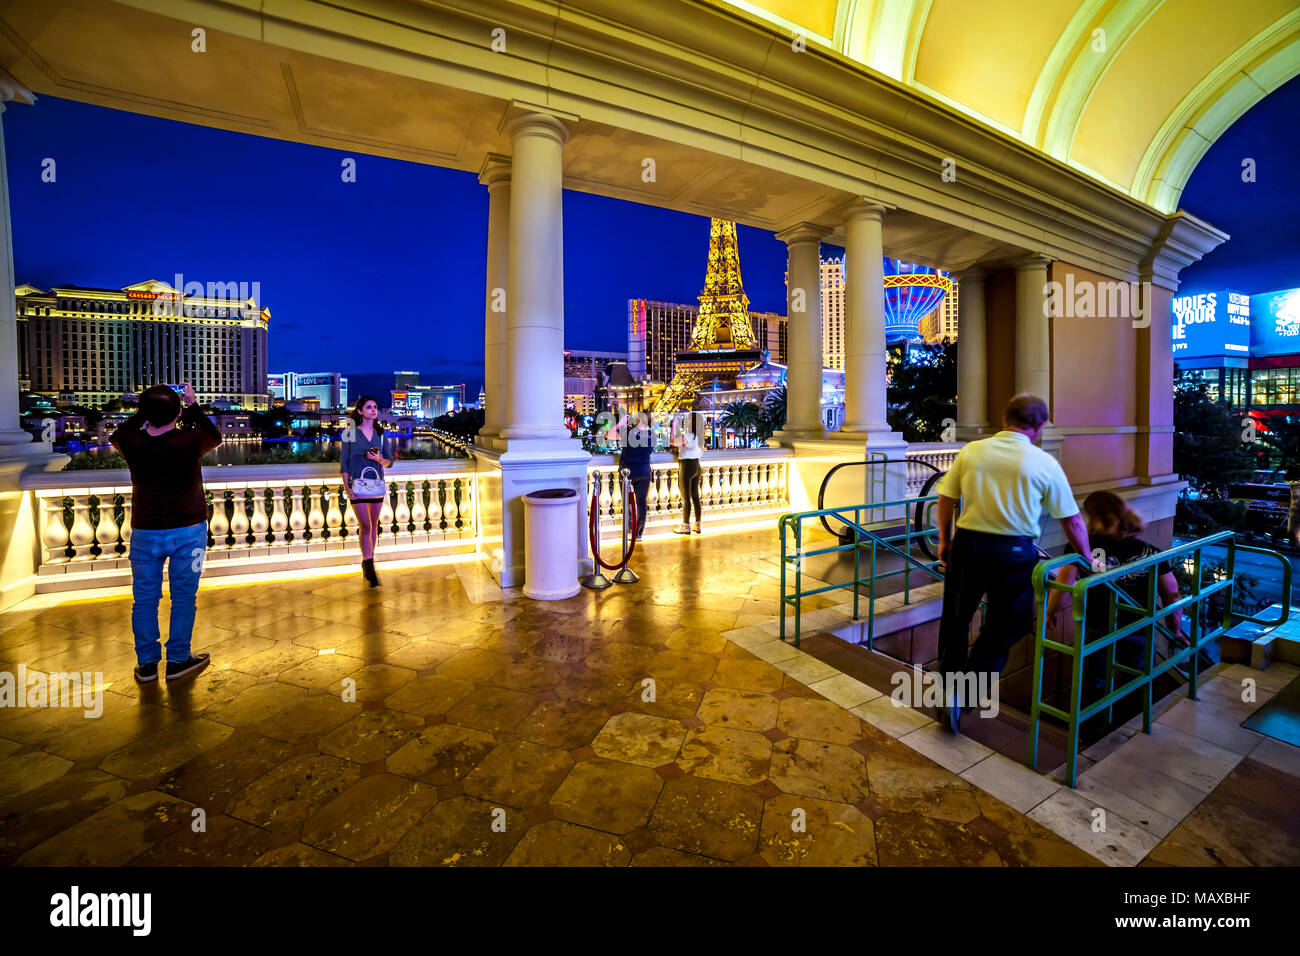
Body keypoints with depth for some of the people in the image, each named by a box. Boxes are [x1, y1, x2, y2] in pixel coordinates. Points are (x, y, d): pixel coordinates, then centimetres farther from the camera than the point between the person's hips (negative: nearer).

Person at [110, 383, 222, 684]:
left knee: (144, 598, 14)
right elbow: (216, 437, 7)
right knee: (183, 597, 10)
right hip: (188, 530, -2)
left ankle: (146, 664, 24)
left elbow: (117, 435, 15)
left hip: (146, 532, 2)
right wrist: (193, 405, 8)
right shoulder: (191, 441, -17)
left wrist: (147, 411, 14)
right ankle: (178, 661, 19)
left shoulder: (130, 443, -10)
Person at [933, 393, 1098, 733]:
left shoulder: (971, 451, -1)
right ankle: (963, 695, 7)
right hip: (1014, 552, -1)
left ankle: (950, 688, 30)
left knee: (955, 619, 17)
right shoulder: (1045, 463, -3)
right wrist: (1087, 559, 20)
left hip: (967, 543, 1)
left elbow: (946, 499, 2)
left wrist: (945, 541, 15)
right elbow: (1072, 521, 5)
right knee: (1002, 630, 14)